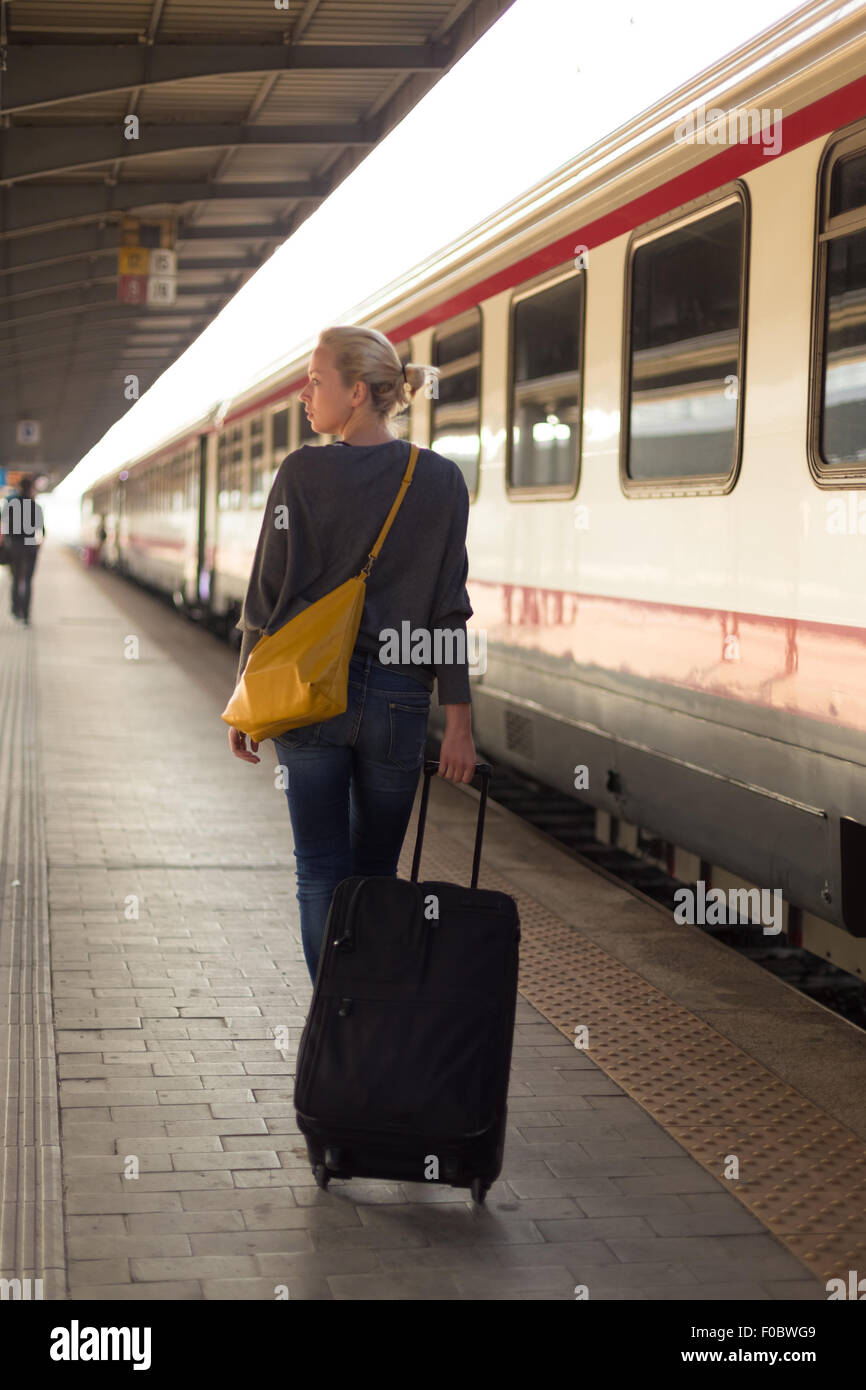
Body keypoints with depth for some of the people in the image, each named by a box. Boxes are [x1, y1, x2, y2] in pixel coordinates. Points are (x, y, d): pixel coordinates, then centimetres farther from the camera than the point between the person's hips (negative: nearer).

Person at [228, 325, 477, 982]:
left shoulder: (302, 473, -5)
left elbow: (268, 592, -3)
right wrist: (459, 722, 0)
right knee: (376, 876, 15)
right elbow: (449, 612, -3)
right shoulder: (441, 480, 0)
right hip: (397, 701, 1)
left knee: (321, 873, 5)